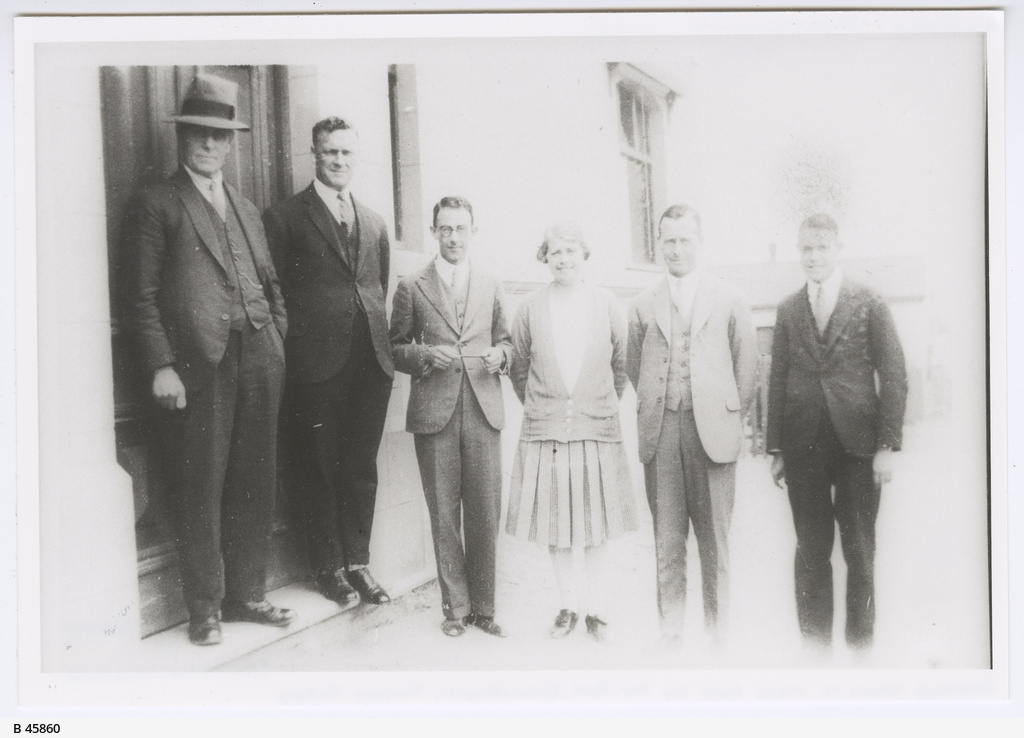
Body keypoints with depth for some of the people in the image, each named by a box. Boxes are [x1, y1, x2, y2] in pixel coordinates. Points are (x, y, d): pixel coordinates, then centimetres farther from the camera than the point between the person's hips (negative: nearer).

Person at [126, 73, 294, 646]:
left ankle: (248, 593, 23)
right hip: (201, 364, -5)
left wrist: (280, 341, 9)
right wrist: (161, 366, -12)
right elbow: (144, 295, -4)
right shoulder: (157, 205, 2)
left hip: (259, 361, 6)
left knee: (256, 484, 10)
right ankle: (205, 608, 12)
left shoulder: (247, 208, 20)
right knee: (202, 489, 1)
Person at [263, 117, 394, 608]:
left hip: (371, 361, 4)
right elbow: (276, 292, -1)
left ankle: (358, 561, 21)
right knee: (320, 469, 4)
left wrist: (379, 337, 10)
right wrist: (296, 343, -6)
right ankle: (329, 567, 16)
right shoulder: (285, 217, 1)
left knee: (362, 467, 10)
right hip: (316, 364, -4)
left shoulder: (374, 222, 17)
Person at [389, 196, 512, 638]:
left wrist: (500, 356, 0)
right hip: (434, 411, -2)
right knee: (444, 514, 3)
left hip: (483, 409, 2)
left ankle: (483, 606, 14)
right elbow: (395, 348, 7)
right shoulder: (412, 287, 6)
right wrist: (427, 356, -11)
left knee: (485, 514, 2)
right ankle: (456, 607, 15)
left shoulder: (491, 286, 15)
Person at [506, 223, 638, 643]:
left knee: (597, 529, 5)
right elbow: (518, 368, 10)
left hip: (597, 430, 0)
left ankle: (596, 608, 20)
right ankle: (570, 604, 24)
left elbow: (621, 365, 12)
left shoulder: (605, 304, 2)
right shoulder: (531, 308, 0)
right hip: (545, 432, 0)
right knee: (553, 528, 6)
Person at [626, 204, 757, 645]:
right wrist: (652, 411, 12)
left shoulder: (729, 301, 6)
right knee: (666, 538, 4)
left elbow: (747, 365, 9)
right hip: (661, 433, 2)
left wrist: (729, 416, 7)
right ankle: (670, 631, 13)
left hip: (711, 431, -1)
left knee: (714, 535, 2)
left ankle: (717, 628, 14)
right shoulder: (643, 306, 10)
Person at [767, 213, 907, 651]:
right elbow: (777, 380, 8)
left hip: (857, 444, -2)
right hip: (803, 446, 2)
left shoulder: (869, 304, 1)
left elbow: (894, 377, -1)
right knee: (811, 550, 7)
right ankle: (814, 642, 18)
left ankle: (860, 640, 19)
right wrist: (776, 449, 4)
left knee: (859, 550, 6)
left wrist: (887, 445, -8)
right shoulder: (788, 310, 9)